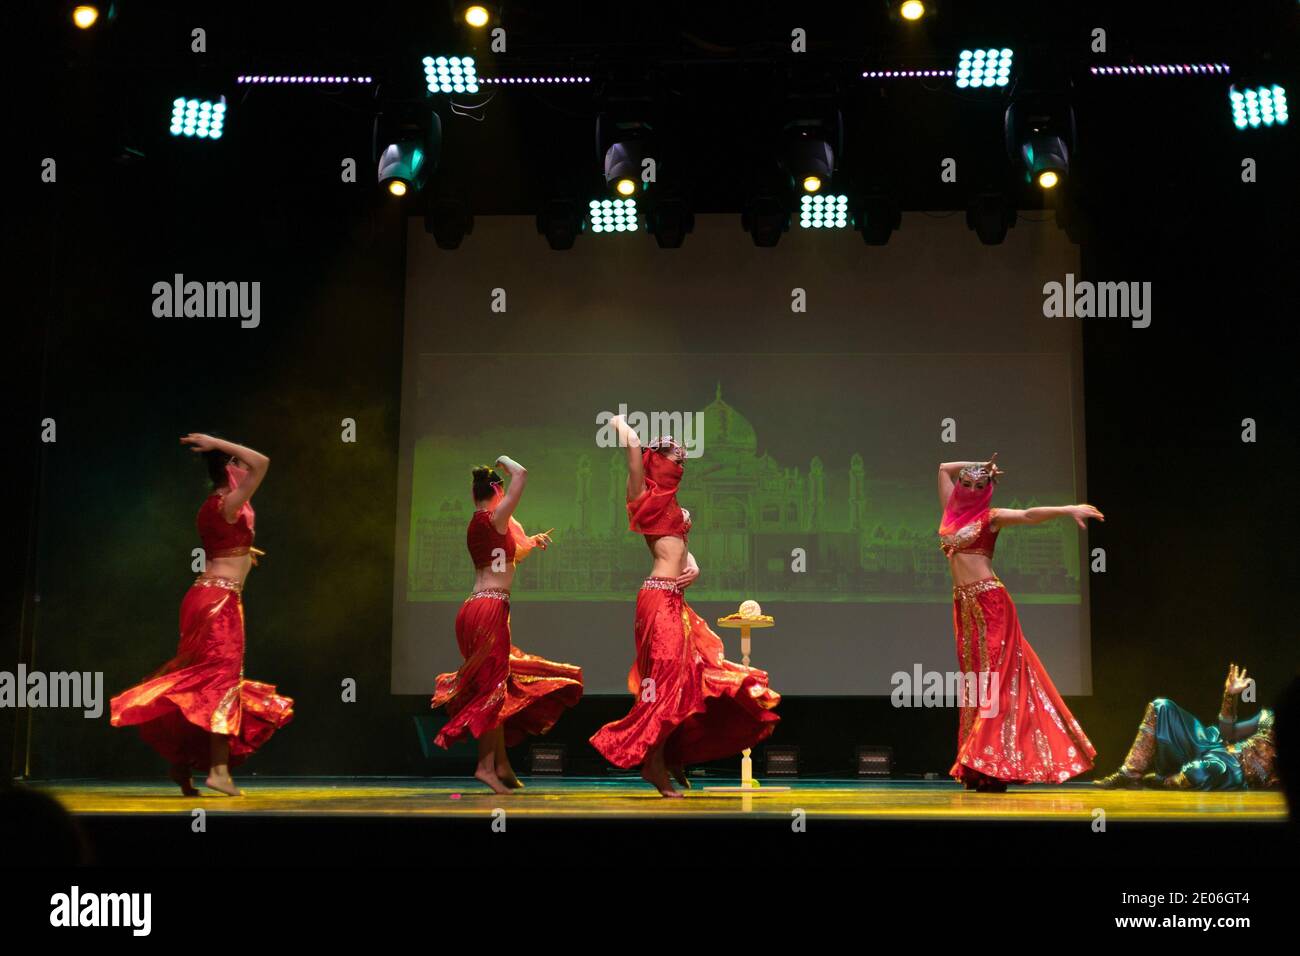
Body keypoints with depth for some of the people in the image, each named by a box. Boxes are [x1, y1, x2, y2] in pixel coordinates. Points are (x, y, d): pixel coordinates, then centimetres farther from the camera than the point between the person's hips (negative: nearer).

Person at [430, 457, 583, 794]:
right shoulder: (493, 519, -9)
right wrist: (504, 461, 4)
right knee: (494, 685, -6)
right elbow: (521, 475, -13)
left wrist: (530, 543, 31)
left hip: (475, 608, 9)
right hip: (489, 608, -9)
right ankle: (487, 764, -8)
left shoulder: (477, 524, 16)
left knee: (497, 685, 13)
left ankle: (502, 765, 16)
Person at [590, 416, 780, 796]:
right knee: (667, 677, -8)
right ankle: (652, 763, -3)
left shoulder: (671, 505, 21)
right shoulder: (647, 499, -3)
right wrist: (620, 424, 6)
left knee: (691, 673, 9)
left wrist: (693, 566, -1)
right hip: (659, 597, -9)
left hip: (675, 600, 9)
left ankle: (671, 755, 16)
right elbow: (634, 446, -12)